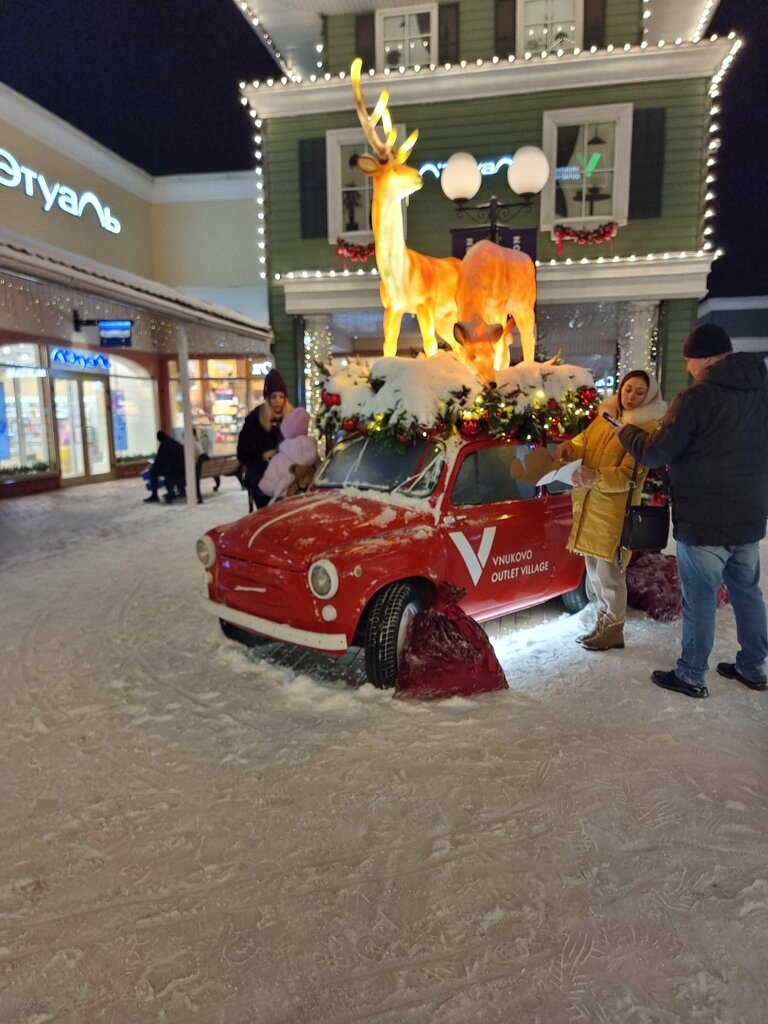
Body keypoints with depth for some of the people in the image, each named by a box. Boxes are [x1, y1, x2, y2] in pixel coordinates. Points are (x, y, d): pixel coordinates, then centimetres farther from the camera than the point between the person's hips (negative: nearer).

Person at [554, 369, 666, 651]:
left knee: (609, 572, 0)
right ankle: (604, 621, 32)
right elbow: (584, 440, 13)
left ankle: (614, 630, 16)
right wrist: (569, 447, -11)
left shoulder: (648, 429, -10)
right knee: (594, 570, 16)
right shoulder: (605, 415, 11)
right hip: (587, 504, 7)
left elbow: (628, 475, -18)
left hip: (615, 510, -7)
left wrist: (596, 477, -34)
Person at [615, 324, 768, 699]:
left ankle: (691, 675, 16)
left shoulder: (696, 398, -19)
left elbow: (655, 453, -15)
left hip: (703, 520, -7)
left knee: (699, 599, 3)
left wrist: (627, 432, 3)